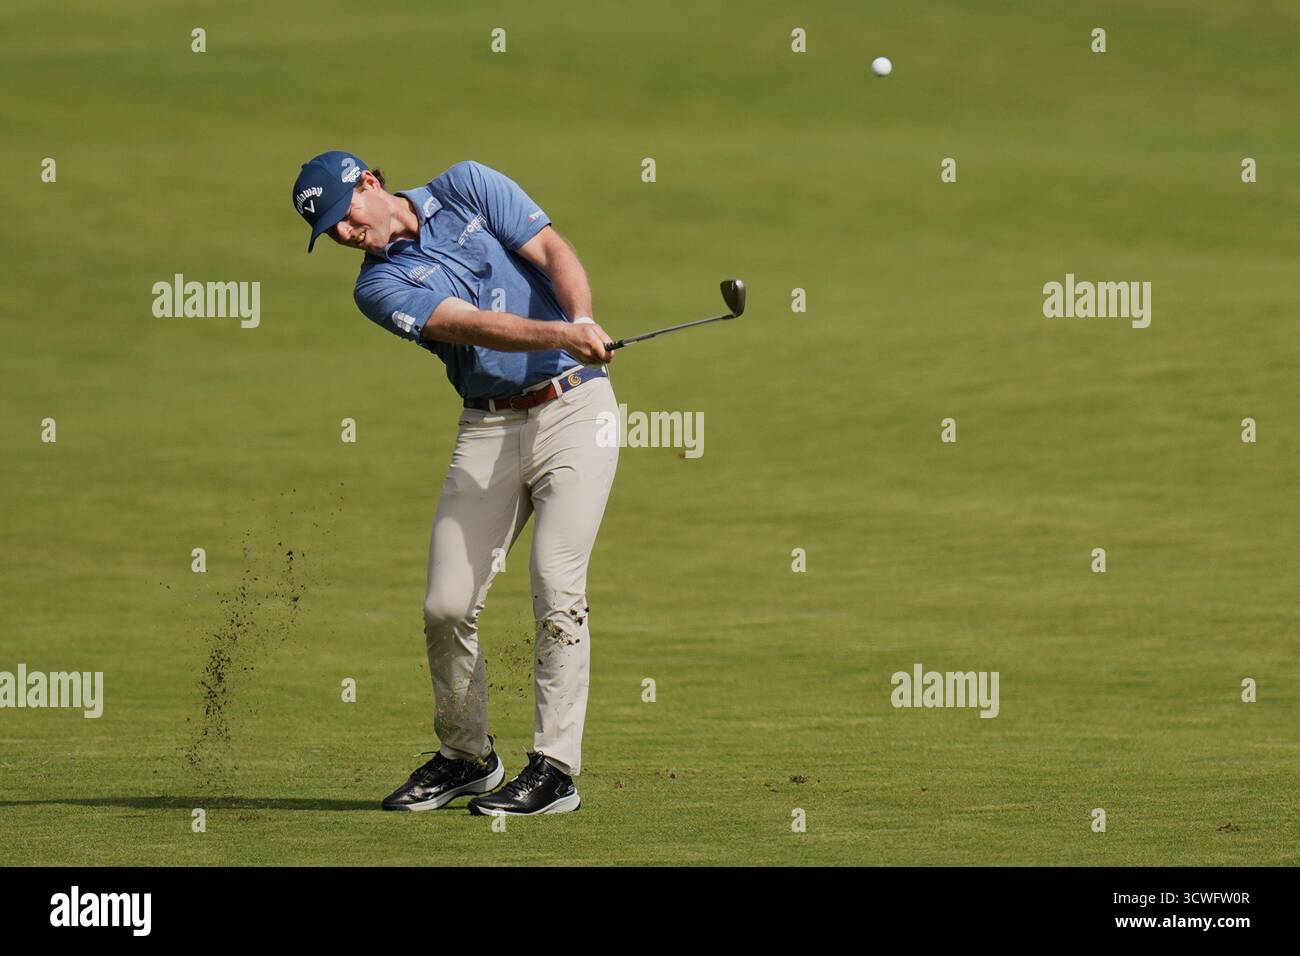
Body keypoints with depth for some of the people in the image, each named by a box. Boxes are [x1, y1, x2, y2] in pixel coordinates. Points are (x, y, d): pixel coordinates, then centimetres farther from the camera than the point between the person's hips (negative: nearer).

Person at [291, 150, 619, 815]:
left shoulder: (468, 187, 3)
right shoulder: (379, 287, 1)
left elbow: (553, 252, -4)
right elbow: (471, 324, -15)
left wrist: (583, 321, -24)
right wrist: (559, 336, -31)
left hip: (573, 405, -2)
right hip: (488, 429, 3)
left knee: (556, 582, -14)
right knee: (447, 604, -3)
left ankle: (556, 769, -10)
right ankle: (465, 757, 18)